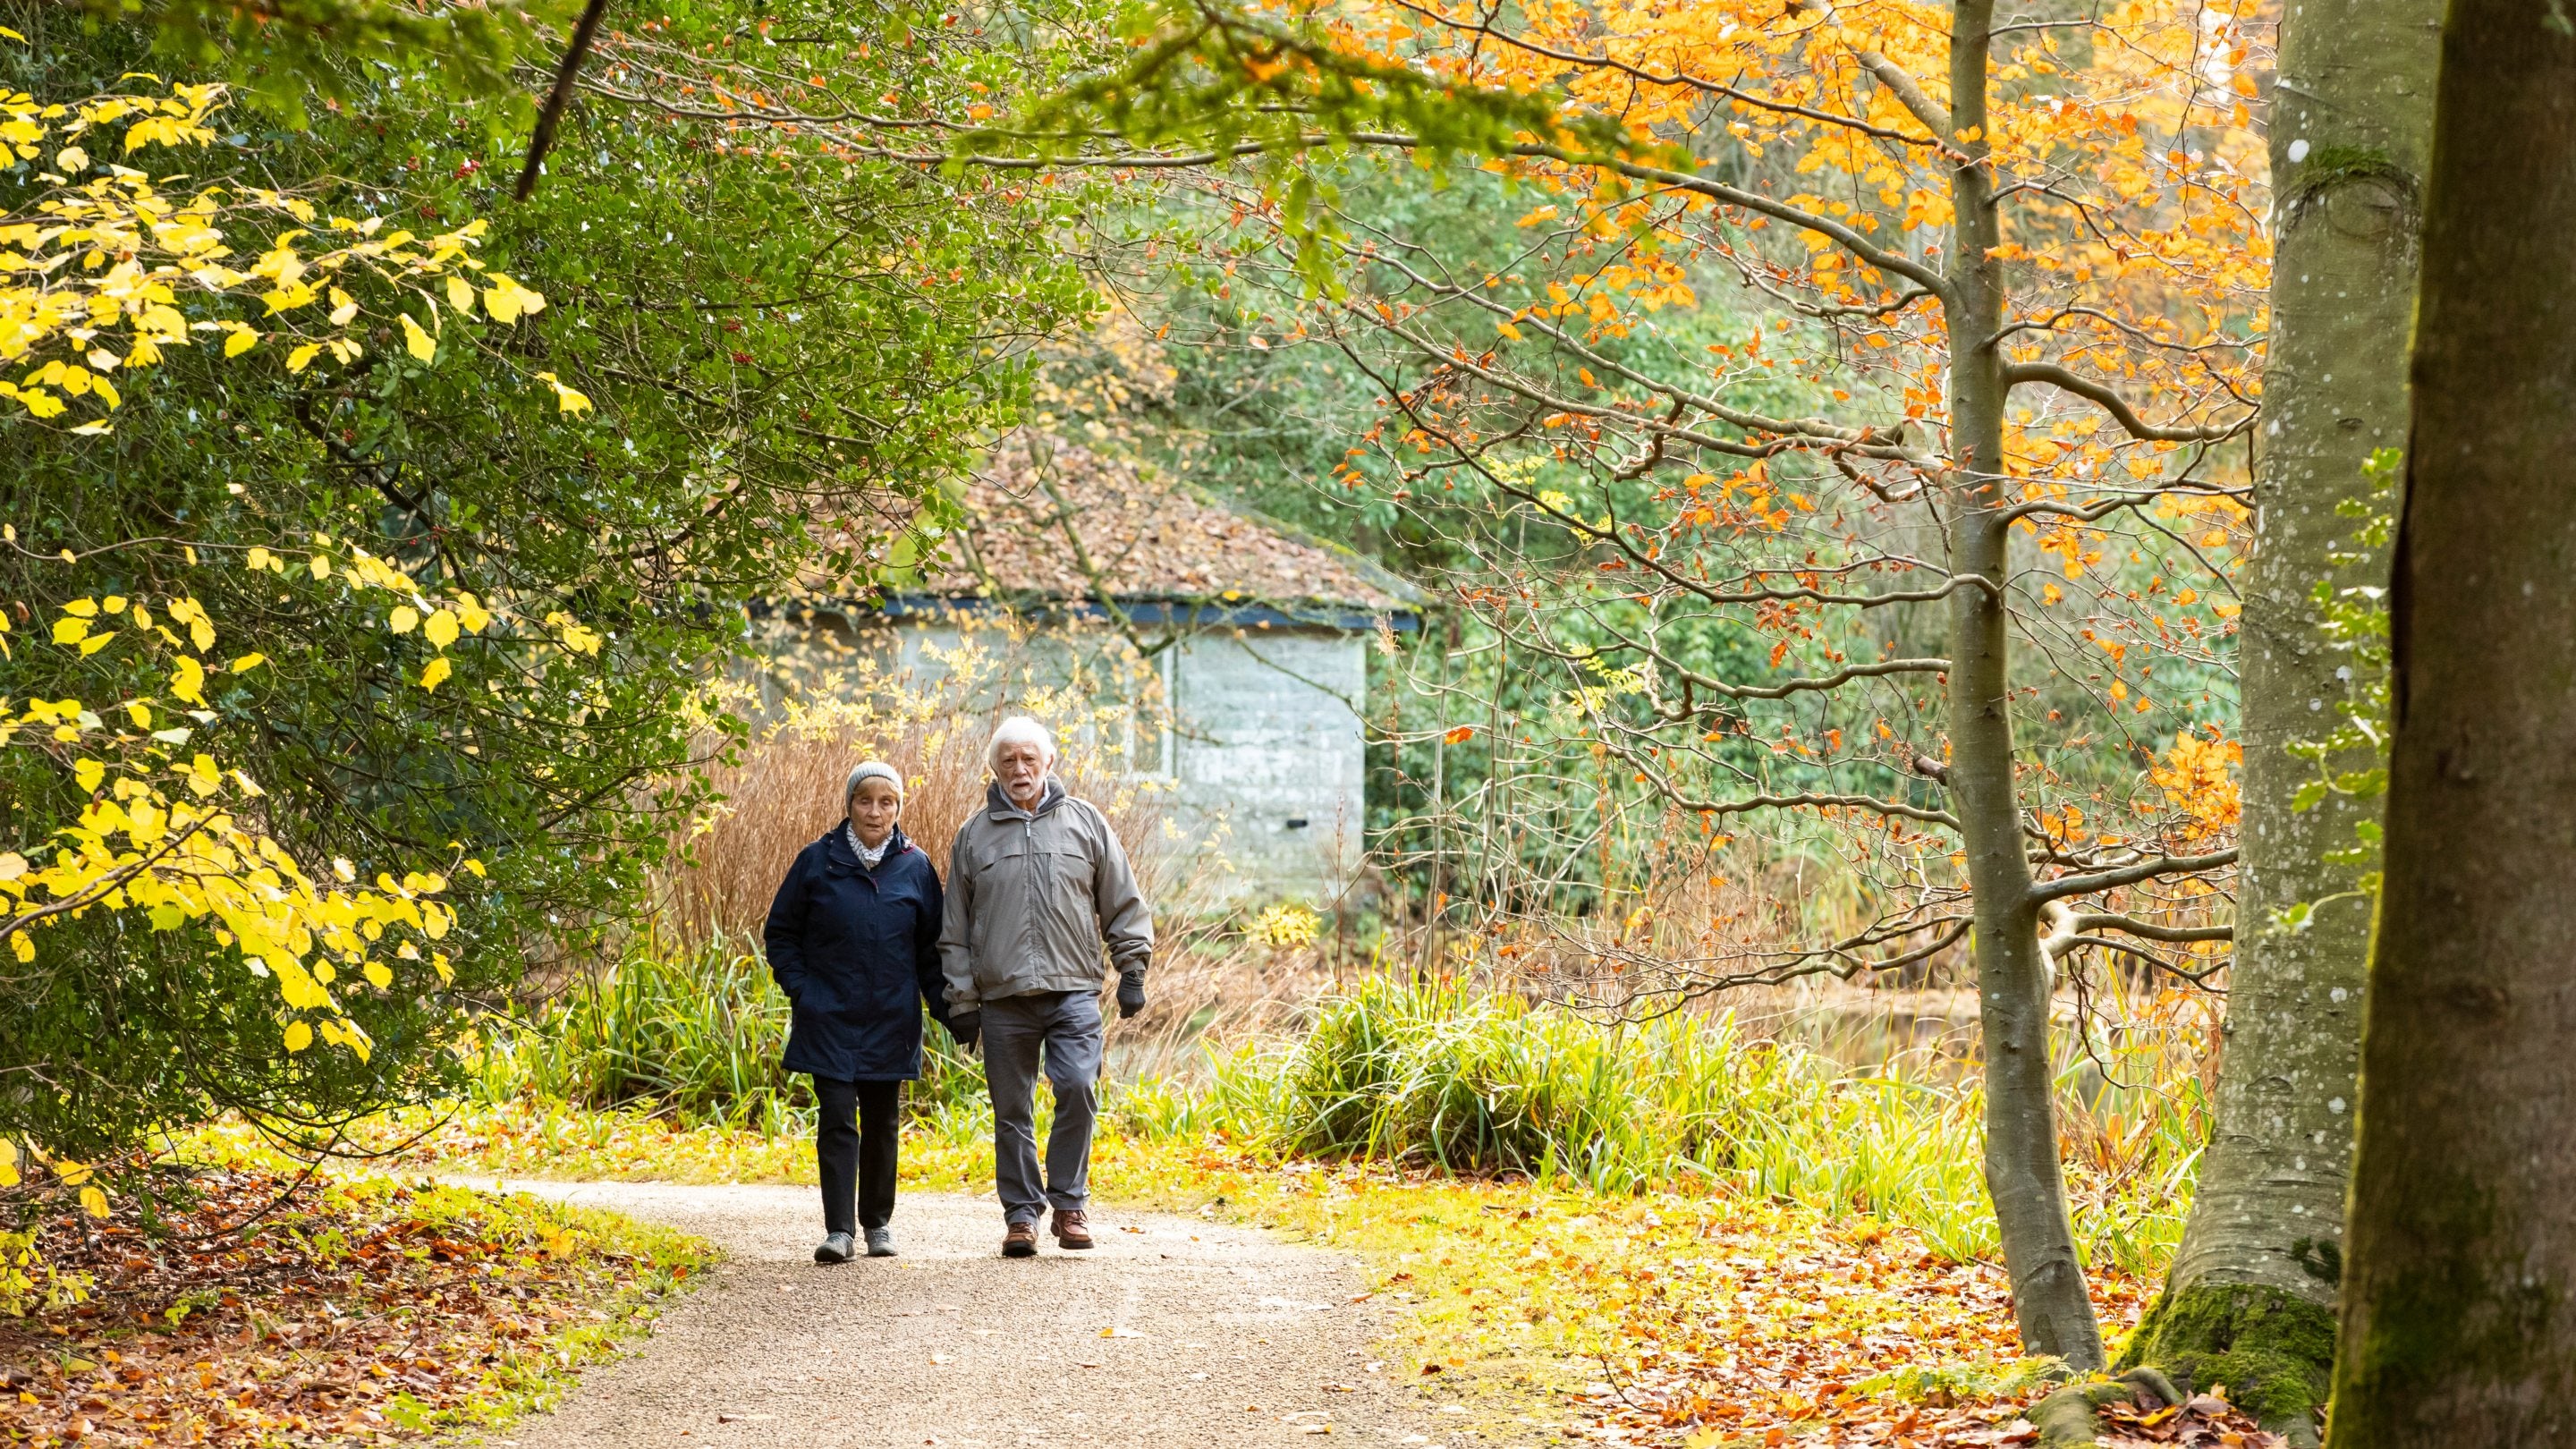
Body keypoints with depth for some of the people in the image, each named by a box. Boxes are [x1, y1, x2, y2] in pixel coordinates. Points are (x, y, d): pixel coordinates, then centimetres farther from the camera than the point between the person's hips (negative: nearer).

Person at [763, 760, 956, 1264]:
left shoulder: (915, 867, 3)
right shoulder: (817, 861, -1)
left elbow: (932, 948, 9)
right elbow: (780, 933, 6)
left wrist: (946, 1007, 1)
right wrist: (799, 990, -5)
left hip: (890, 1024, 2)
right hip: (829, 1020, -2)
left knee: (881, 1124, 10)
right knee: (837, 1119, -9)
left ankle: (878, 1222, 24)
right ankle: (838, 1229, -10)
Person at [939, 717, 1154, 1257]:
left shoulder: (1086, 822, 9)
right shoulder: (974, 835, 10)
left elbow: (1124, 905, 13)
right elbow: (955, 929, 12)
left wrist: (1132, 970, 5)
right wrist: (961, 1000, 7)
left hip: (1073, 990, -1)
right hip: (1003, 998, 1)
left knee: (1078, 1086, -17)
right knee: (1012, 1111, 3)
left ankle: (1069, 1202, -3)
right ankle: (1022, 1214, 13)